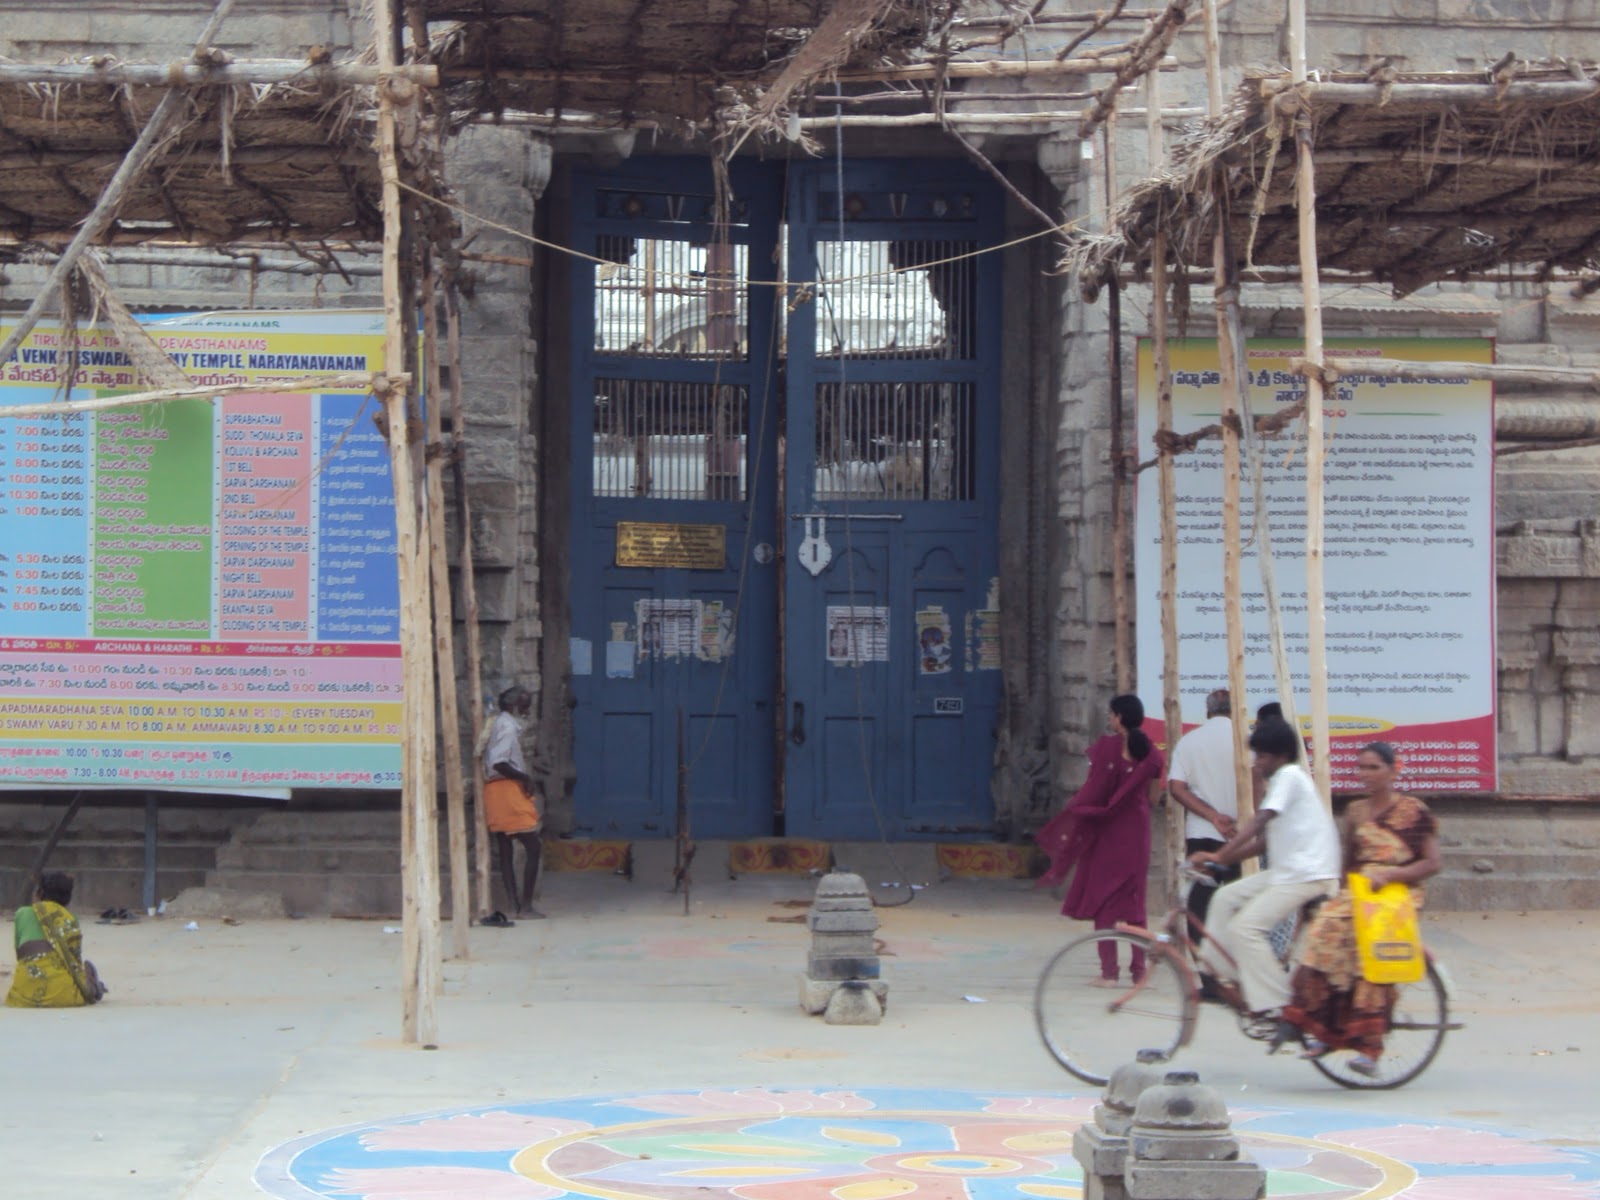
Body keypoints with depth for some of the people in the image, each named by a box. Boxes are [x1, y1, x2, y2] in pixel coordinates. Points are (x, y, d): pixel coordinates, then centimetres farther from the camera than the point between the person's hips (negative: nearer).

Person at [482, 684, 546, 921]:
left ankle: (516, 905, 10)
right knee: (534, 847, -5)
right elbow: (498, 762, -23)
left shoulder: (498, 723, 16)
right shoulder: (509, 726, -13)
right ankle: (526, 905, -4)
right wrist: (525, 778, -12)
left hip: (495, 791, 10)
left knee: (506, 852, 8)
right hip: (507, 789, -10)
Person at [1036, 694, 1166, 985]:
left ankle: (1109, 970, -2)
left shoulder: (1107, 746, -11)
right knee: (1134, 896, 12)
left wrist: (1073, 812, -4)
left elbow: (1094, 789, -13)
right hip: (1137, 829, 4)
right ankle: (1139, 967, 10)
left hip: (1106, 830, -4)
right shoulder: (1151, 752, 1)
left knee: (1102, 896, 2)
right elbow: (1152, 797, 6)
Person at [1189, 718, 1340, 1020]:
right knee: (1225, 899, 10)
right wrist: (1223, 858, 6)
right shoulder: (1281, 779, 19)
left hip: (1308, 874, -10)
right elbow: (1263, 840, 16)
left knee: (1243, 927, -17)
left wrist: (1220, 855, -26)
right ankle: (1222, 973, 15)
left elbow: (1258, 823, -23)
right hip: (1285, 870, 10)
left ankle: (1275, 1005, -13)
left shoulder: (1289, 775, -11)